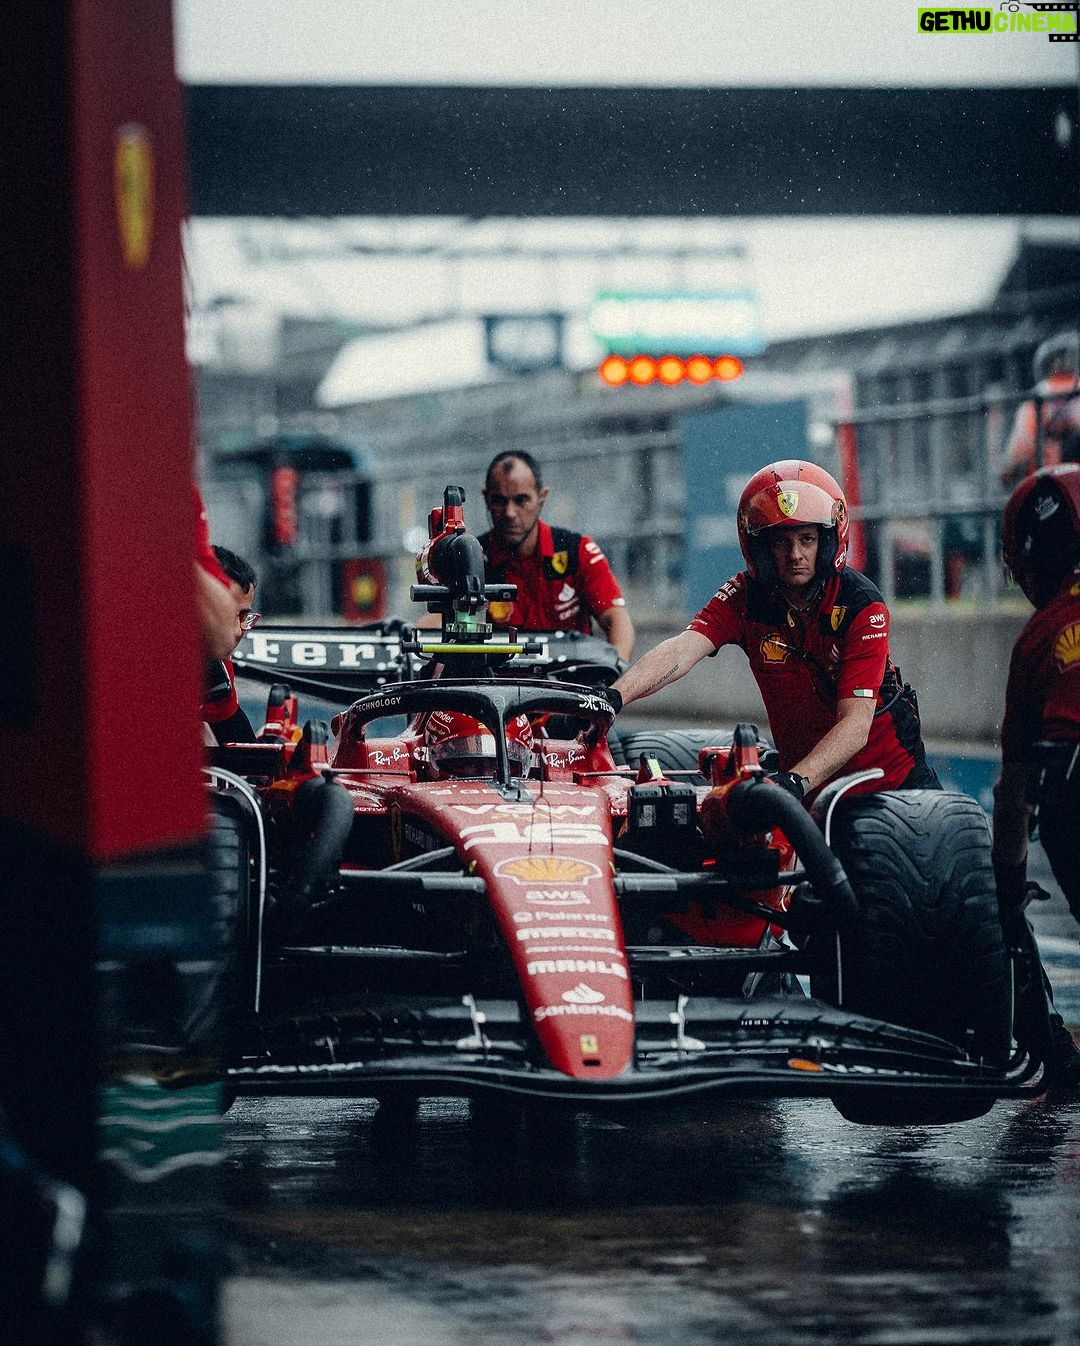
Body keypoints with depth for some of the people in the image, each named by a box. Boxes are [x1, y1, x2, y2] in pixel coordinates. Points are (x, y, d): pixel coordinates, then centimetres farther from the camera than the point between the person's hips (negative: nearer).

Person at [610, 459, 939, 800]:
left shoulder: (861, 604, -19)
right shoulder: (745, 596, -9)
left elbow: (856, 724, -27)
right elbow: (681, 650, -25)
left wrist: (796, 782, -42)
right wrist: (610, 697, -43)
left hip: (892, 774, -2)